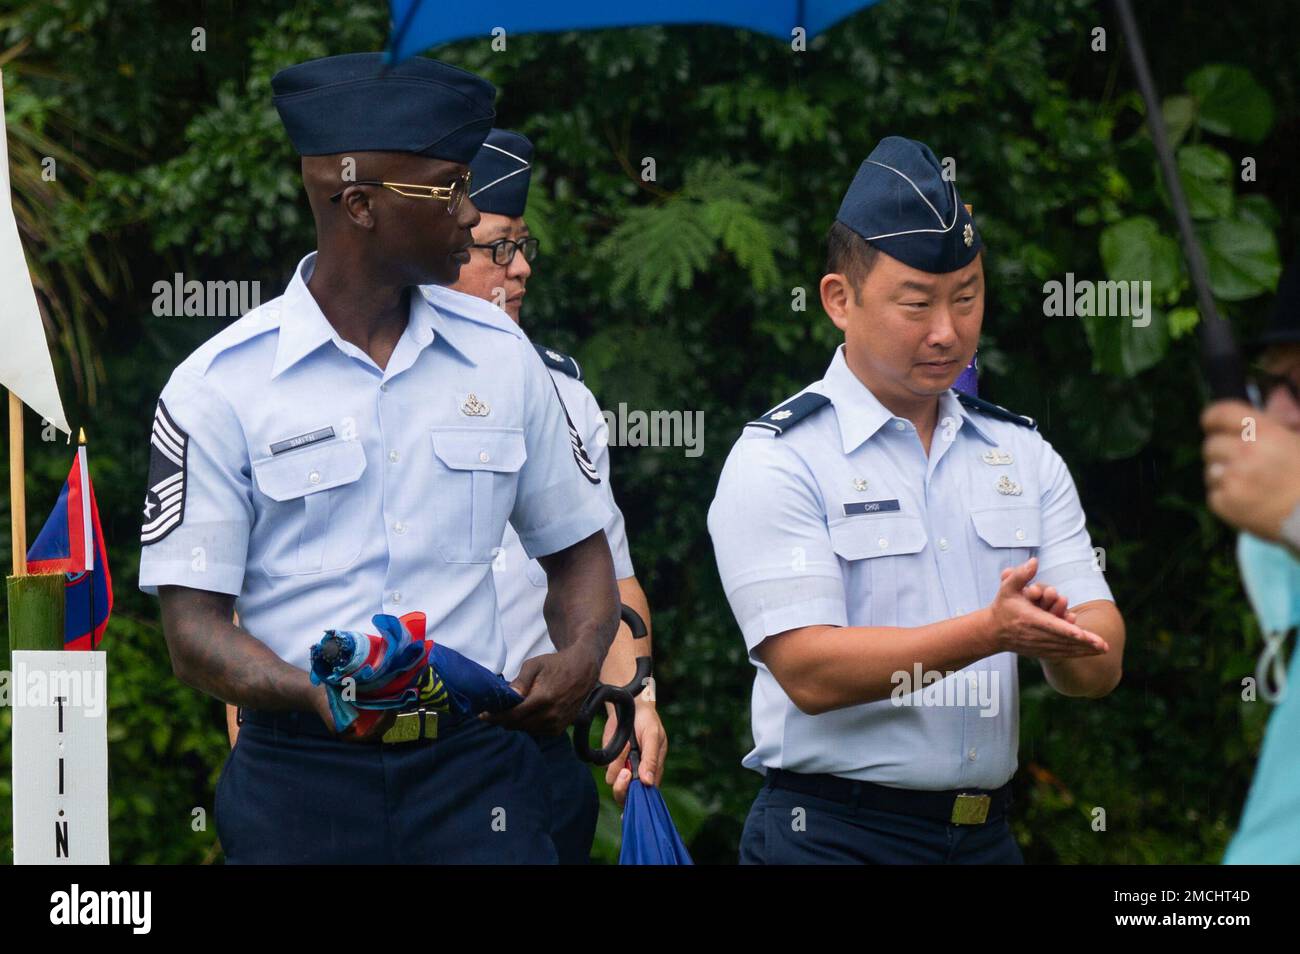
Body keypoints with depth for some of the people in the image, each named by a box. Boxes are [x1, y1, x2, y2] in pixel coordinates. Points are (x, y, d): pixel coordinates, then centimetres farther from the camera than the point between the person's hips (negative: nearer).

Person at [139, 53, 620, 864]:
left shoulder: (499, 356, 8)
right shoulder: (219, 389, -3)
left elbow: (577, 547, 17)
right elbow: (193, 627, -5)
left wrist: (580, 660, -4)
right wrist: (317, 695, -24)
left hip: (477, 770, 2)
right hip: (300, 782, -2)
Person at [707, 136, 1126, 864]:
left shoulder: (1023, 455, 10)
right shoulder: (777, 461, -6)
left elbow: (1099, 666, 3)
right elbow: (809, 670, -17)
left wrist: (1053, 634, -20)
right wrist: (990, 632, -26)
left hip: (989, 833, 5)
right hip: (831, 837, -5)